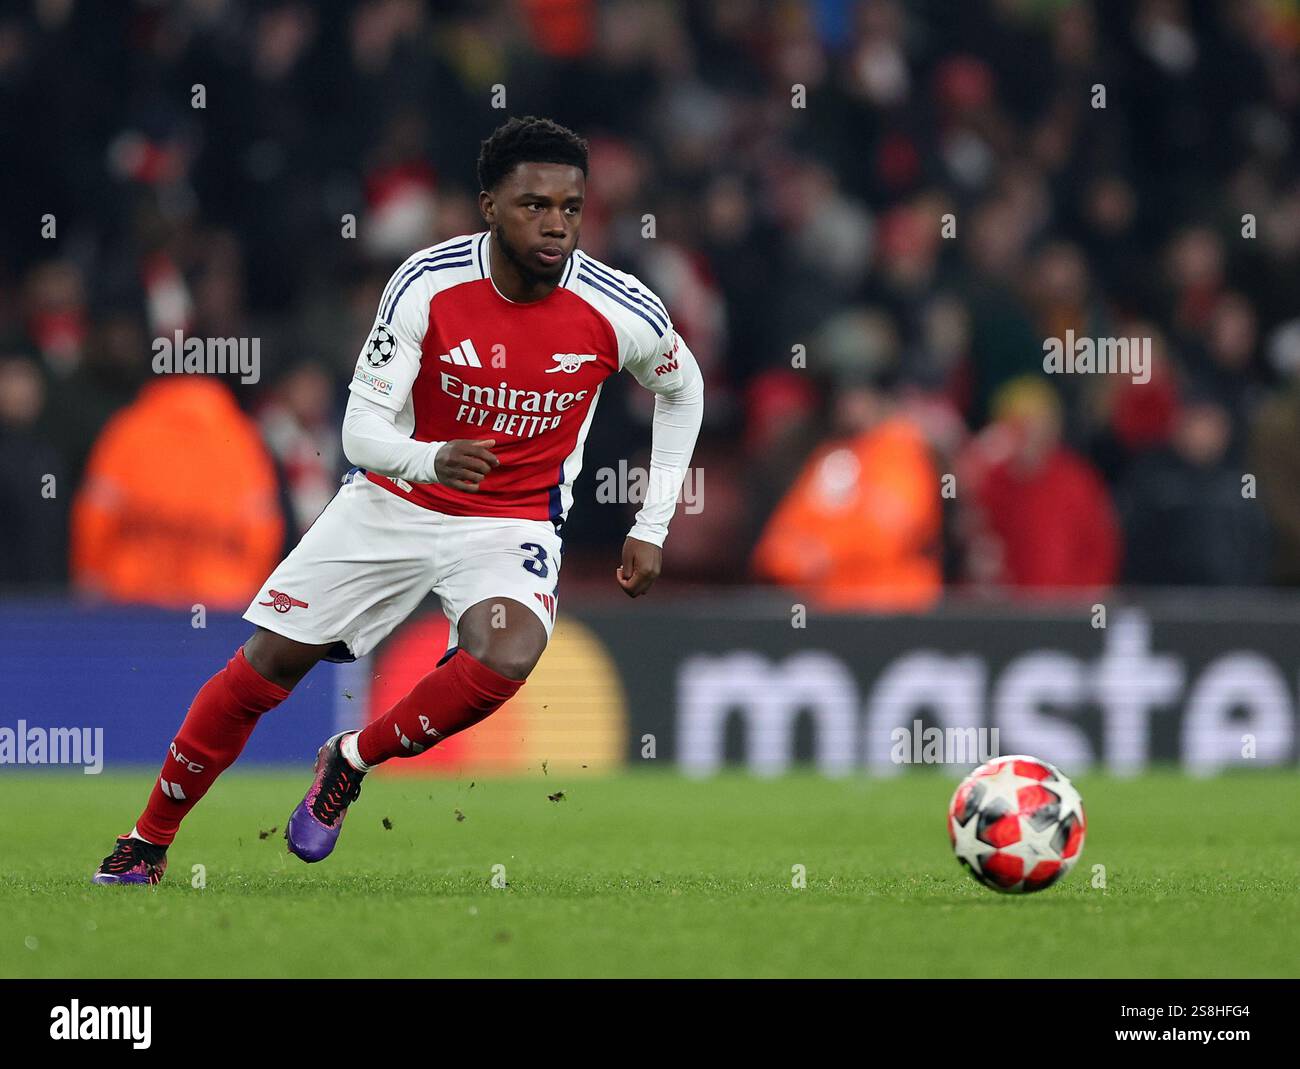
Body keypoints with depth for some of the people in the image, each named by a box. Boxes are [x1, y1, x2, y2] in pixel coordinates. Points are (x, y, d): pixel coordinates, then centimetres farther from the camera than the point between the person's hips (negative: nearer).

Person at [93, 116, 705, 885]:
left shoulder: (620, 312, -17)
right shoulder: (428, 284, -20)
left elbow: (682, 389, 7)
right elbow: (362, 429, -20)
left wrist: (652, 530, 5)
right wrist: (432, 459, -43)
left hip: (512, 525, 0)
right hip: (394, 501, 0)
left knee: (506, 659, -31)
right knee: (265, 664, 0)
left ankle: (351, 761, -4)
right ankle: (148, 843, 19)